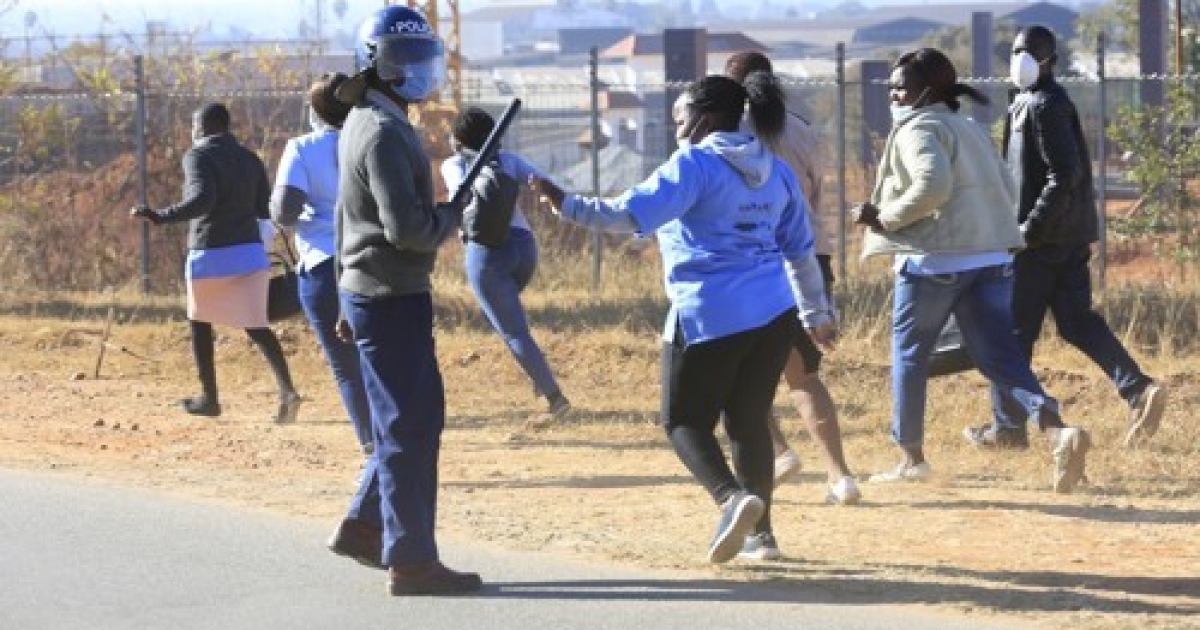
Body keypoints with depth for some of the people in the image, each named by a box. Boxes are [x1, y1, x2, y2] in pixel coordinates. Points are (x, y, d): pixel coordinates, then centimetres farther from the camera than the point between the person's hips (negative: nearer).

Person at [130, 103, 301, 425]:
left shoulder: (198, 156, -7)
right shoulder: (249, 159, 12)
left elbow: (201, 199, -23)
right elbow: (265, 207, 13)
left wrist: (161, 217, -24)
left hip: (210, 255, -5)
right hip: (250, 252, 5)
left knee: (200, 323, 15)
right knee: (256, 326, 3)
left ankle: (209, 398, 20)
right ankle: (287, 389, -18)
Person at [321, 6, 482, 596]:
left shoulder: (361, 126, 15)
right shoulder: (384, 133, -17)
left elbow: (348, 216, 23)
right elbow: (406, 226, -24)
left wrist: (348, 297, 27)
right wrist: (453, 215, -5)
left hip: (370, 295, 10)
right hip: (392, 299, -10)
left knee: (420, 415, 17)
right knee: (406, 426, -4)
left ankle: (363, 526, 23)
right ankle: (410, 561, 0)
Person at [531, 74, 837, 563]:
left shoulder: (695, 164, -10)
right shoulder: (776, 171, 14)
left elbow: (634, 212, -22)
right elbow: (800, 249, 21)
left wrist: (568, 205, -19)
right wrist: (816, 314, 29)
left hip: (709, 317, -7)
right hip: (773, 315, 7)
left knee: (686, 422, 2)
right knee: (749, 422, 16)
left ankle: (733, 497, -24)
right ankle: (760, 532, 15)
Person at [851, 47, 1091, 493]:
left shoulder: (918, 128, -7)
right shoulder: (972, 130, 20)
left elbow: (932, 185, -24)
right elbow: (1006, 194, 21)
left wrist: (884, 217, -12)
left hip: (935, 259, -7)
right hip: (992, 257, 7)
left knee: (909, 352, 11)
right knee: (998, 356, 2)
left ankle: (911, 456, 18)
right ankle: (1057, 430, -21)